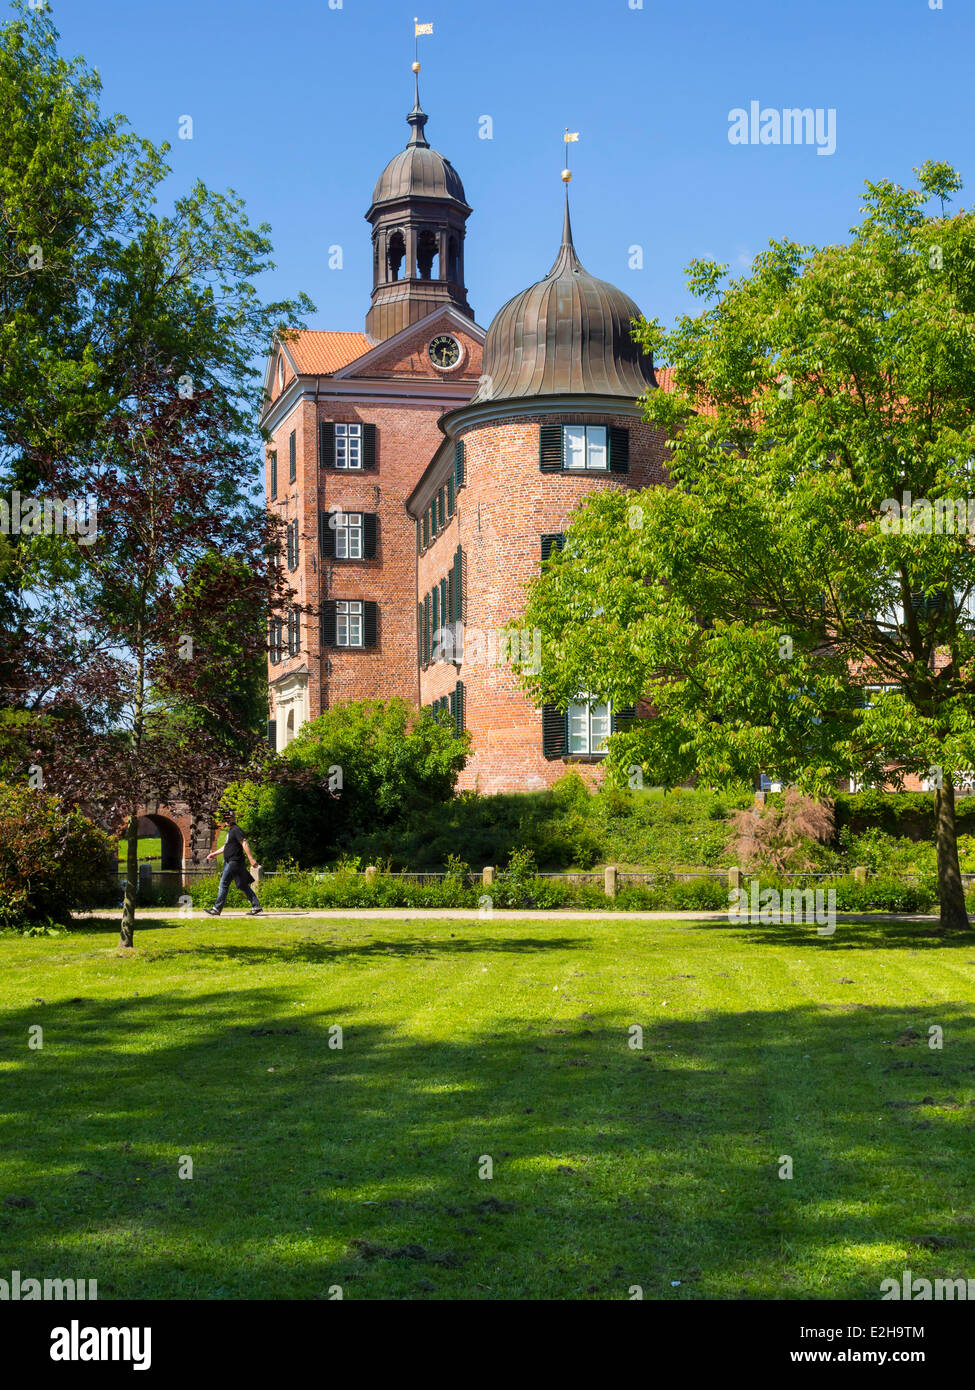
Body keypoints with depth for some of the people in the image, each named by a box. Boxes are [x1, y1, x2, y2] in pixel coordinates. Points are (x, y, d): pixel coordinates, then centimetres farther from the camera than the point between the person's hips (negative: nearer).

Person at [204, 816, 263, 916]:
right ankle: (256, 906, 8)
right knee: (243, 886, 8)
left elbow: (244, 844, -19)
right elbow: (226, 846, 31)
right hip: (230, 862, 10)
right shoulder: (230, 831, 19)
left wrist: (251, 859, -25)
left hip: (234, 862, -10)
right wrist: (214, 853, 35)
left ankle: (217, 909, -1)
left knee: (223, 884, -6)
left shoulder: (236, 830, -12)